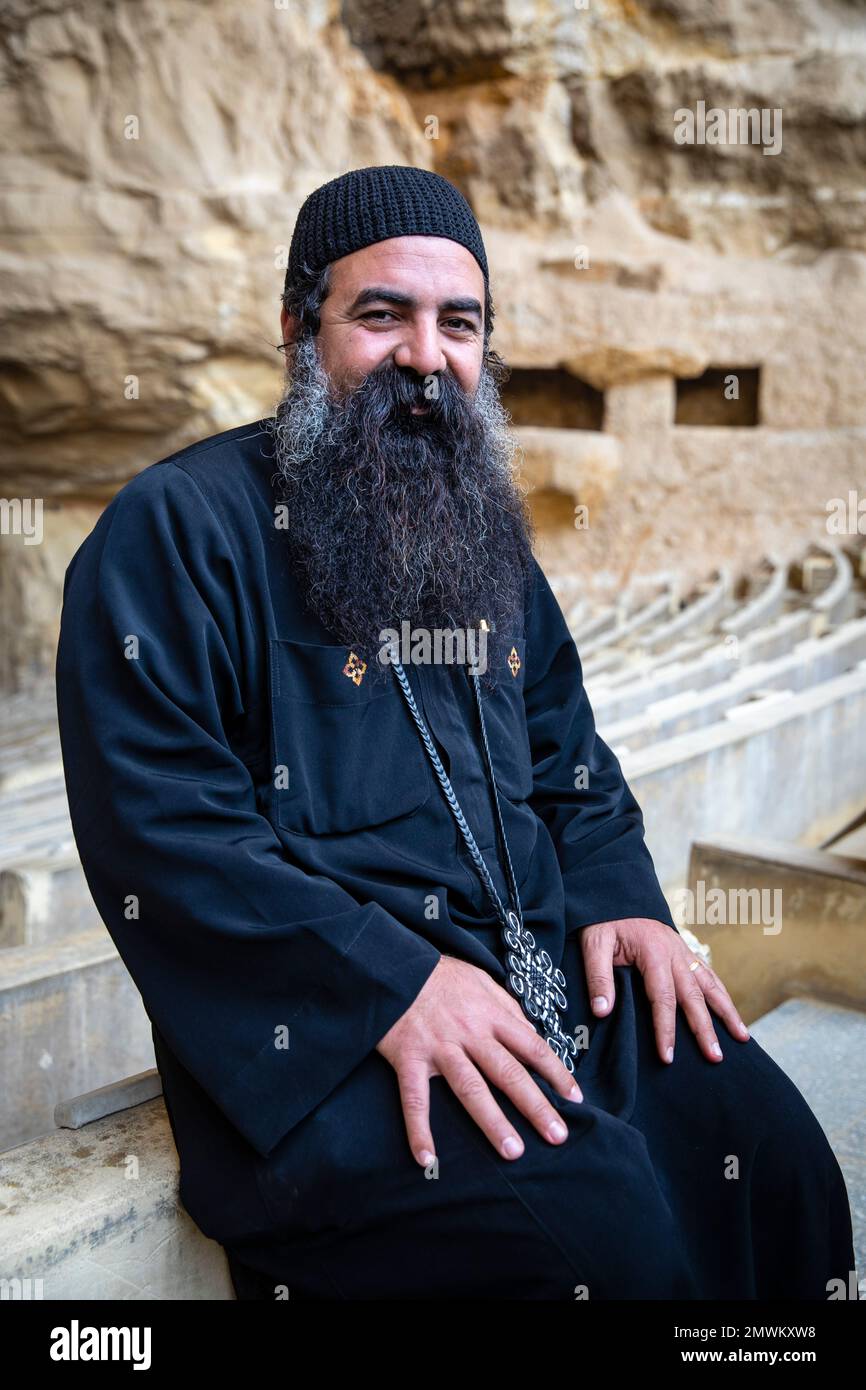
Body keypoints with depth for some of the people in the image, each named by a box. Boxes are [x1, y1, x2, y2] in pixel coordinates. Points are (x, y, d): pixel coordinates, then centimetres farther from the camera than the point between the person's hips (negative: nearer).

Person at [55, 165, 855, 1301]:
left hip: (548, 964, 7)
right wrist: (392, 983, -22)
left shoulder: (481, 526, 17)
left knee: (769, 1144, -10)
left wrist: (621, 897, 2)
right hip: (320, 1016, -6)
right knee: (595, 1223, -26)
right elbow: (156, 823, -16)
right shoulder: (174, 528, -7)